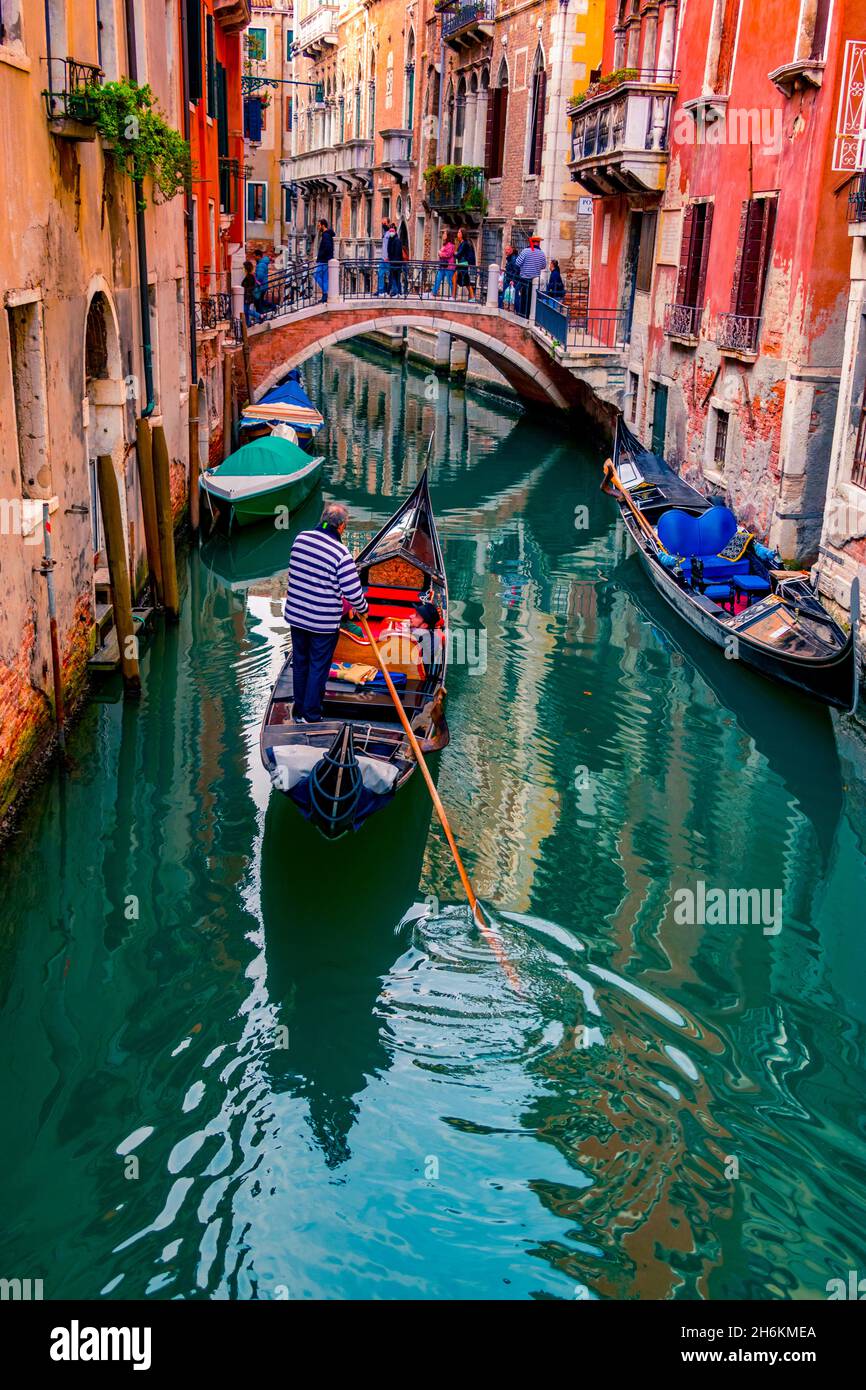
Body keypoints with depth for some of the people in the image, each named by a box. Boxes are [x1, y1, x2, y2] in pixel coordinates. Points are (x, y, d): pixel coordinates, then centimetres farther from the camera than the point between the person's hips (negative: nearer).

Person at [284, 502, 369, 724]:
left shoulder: (300, 538, -4)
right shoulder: (341, 553, -21)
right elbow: (353, 593, -19)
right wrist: (363, 609, 2)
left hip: (295, 615, 6)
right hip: (324, 623, -6)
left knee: (300, 663, 19)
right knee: (318, 668, 8)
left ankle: (299, 712, 32)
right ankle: (311, 717, 16)